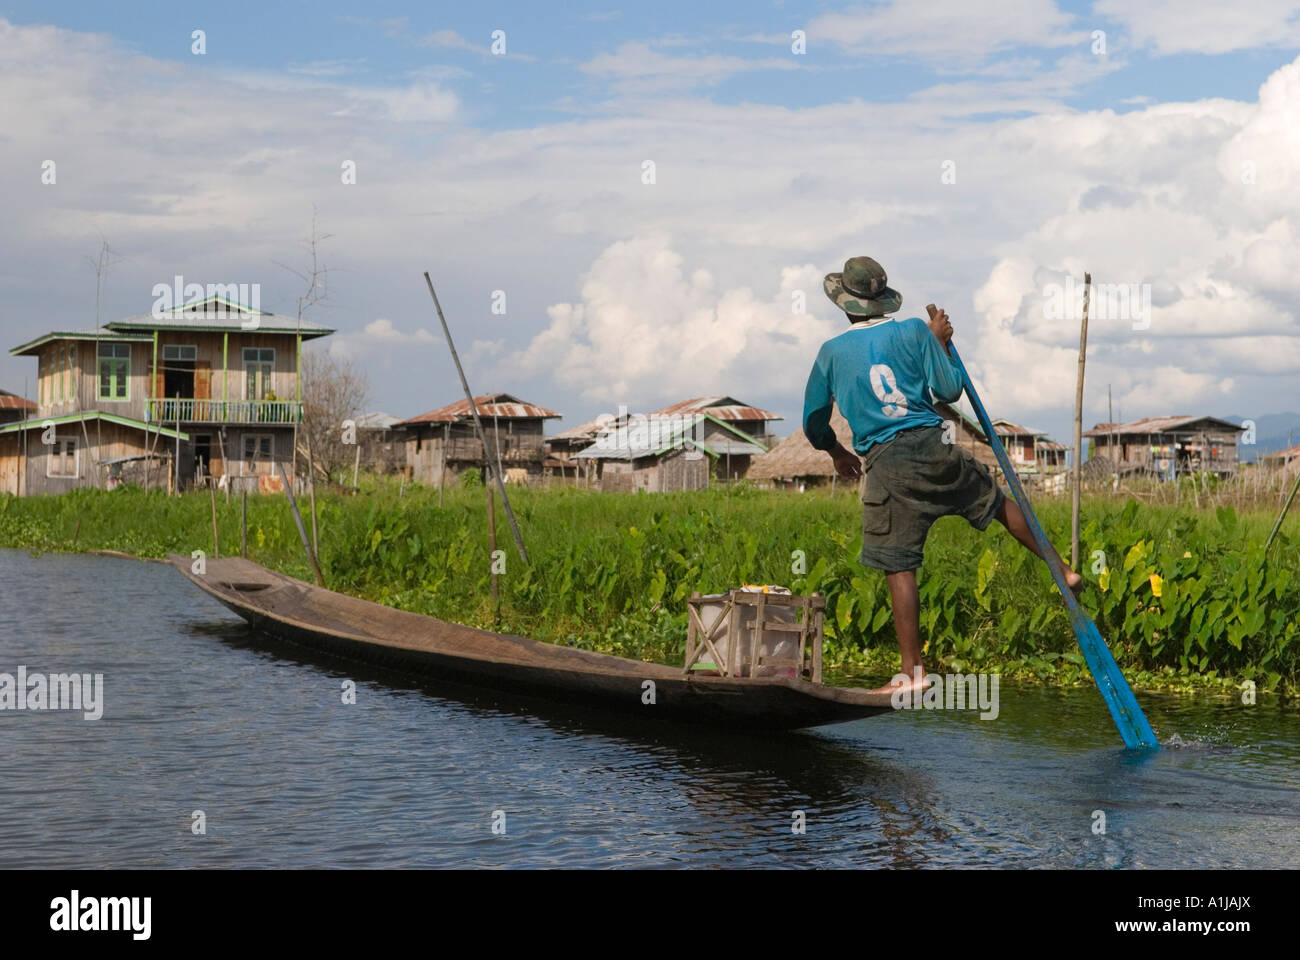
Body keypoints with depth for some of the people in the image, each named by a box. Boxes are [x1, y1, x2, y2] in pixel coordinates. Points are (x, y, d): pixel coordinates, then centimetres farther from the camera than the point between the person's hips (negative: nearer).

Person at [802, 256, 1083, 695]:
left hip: (884, 465, -1)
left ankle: (913, 673, 1)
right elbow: (949, 390, 4)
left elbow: (814, 424, 13)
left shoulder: (831, 352, 5)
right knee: (998, 502, 25)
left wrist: (838, 454, 32)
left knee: (899, 569, 0)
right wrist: (941, 343, 19)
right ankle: (1064, 571, 35)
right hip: (934, 447, 2)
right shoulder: (914, 331, 3)